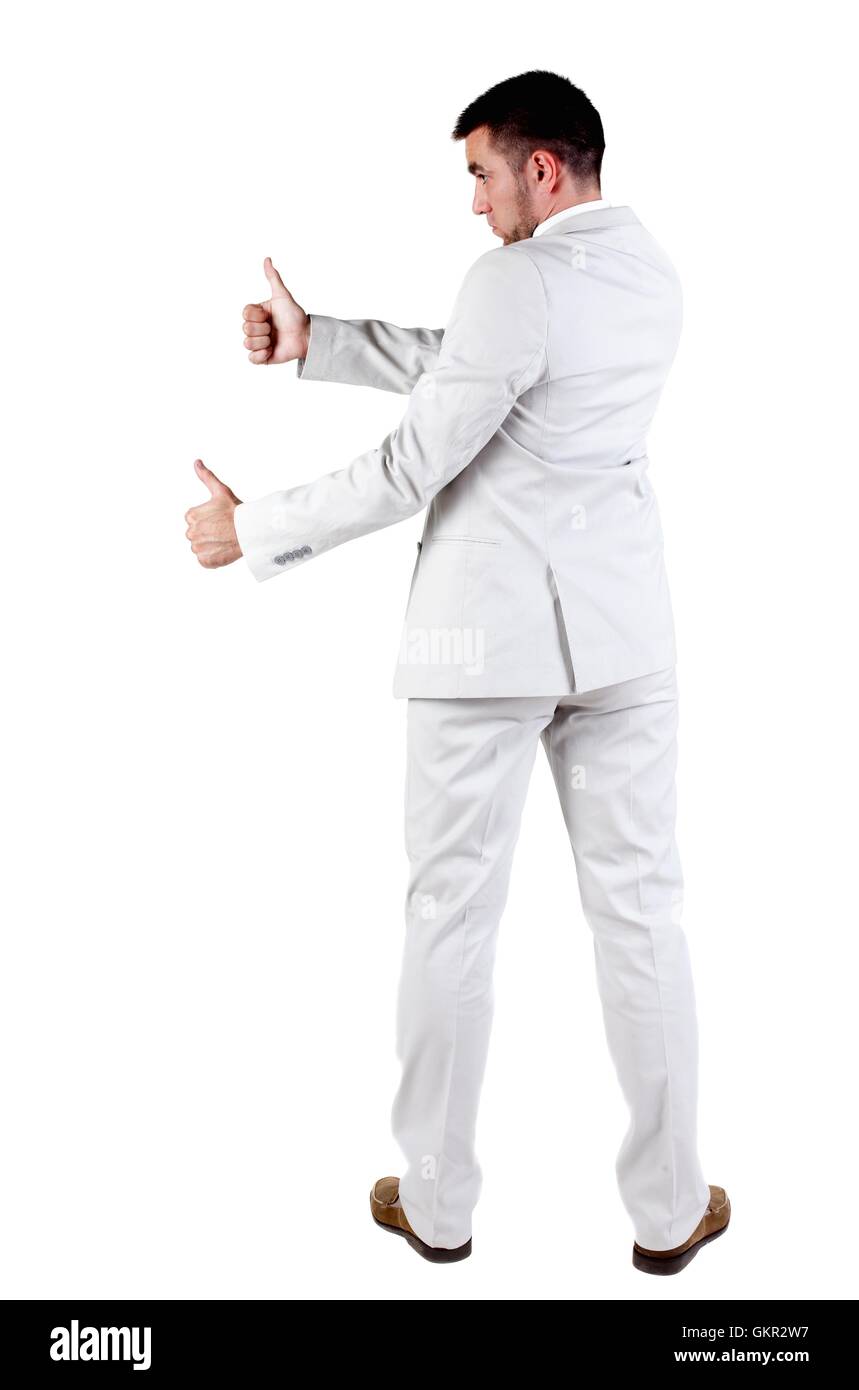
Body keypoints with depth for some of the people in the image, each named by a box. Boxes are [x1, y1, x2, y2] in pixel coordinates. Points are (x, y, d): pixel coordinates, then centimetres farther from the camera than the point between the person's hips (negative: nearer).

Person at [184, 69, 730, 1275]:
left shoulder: (517, 283, -15)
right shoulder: (652, 274, 8)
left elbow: (411, 467, -14)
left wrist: (251, 533, -3)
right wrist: (312, 341, 11)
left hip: (489, 634, -6)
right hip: (620, 632, 6)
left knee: (452, 916, 8)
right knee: (641, 910, 10)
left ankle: (437, 1202, 22)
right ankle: (670, 1211, 20)